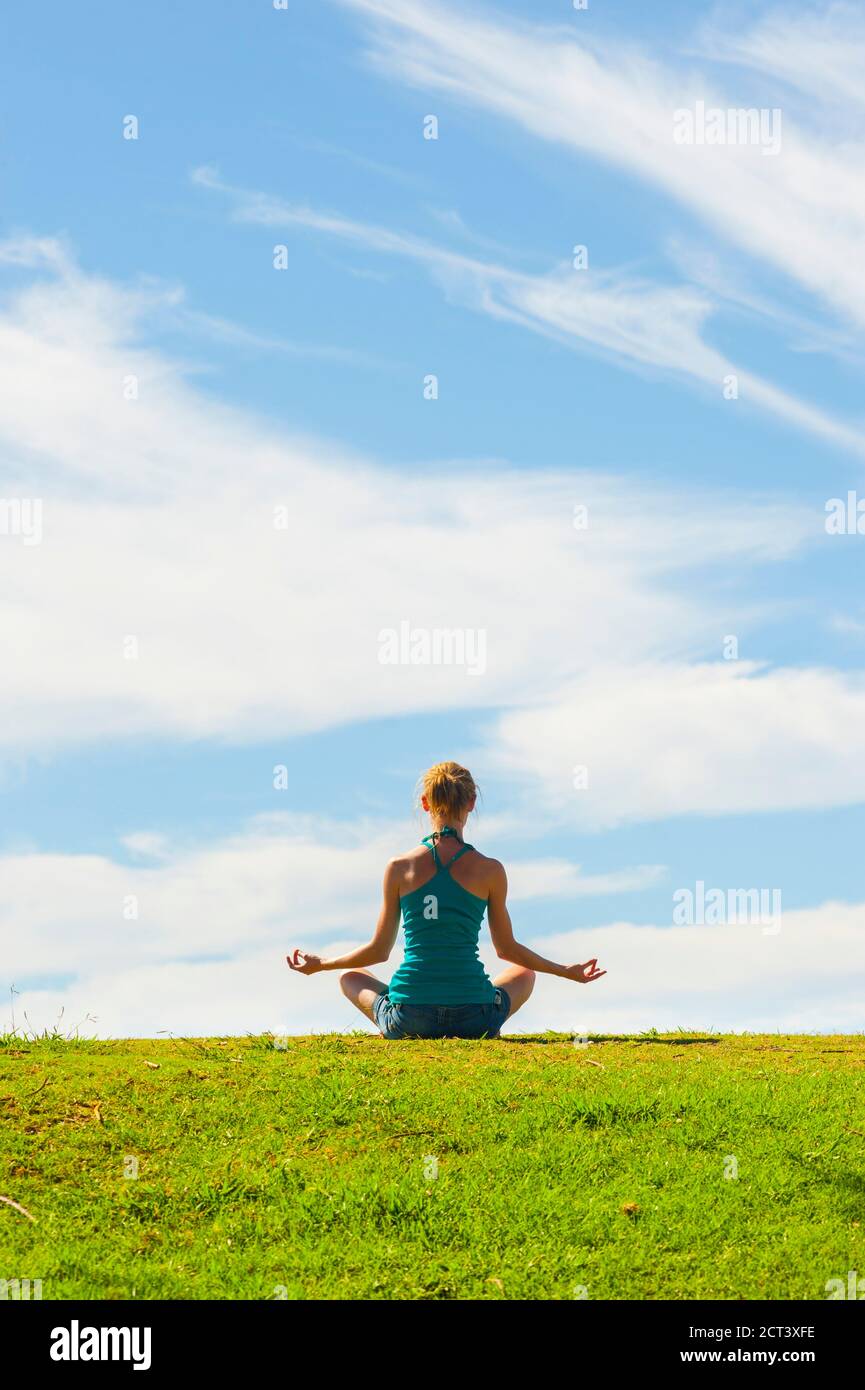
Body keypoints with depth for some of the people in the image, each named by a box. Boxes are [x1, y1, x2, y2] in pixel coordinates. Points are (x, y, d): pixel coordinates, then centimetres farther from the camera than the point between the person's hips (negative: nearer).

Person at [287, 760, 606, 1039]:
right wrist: (566, 971, 27)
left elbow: (379, 951, 8)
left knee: (350, 979, 32)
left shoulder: (399, 868, -1)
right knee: (524, 973, 33)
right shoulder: (490, 870, -2)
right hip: (474, 1018, 0)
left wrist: (319, 963, 27)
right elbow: (506, 948, 10)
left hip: (408, 1019, 0)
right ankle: (479, 1036, 9)